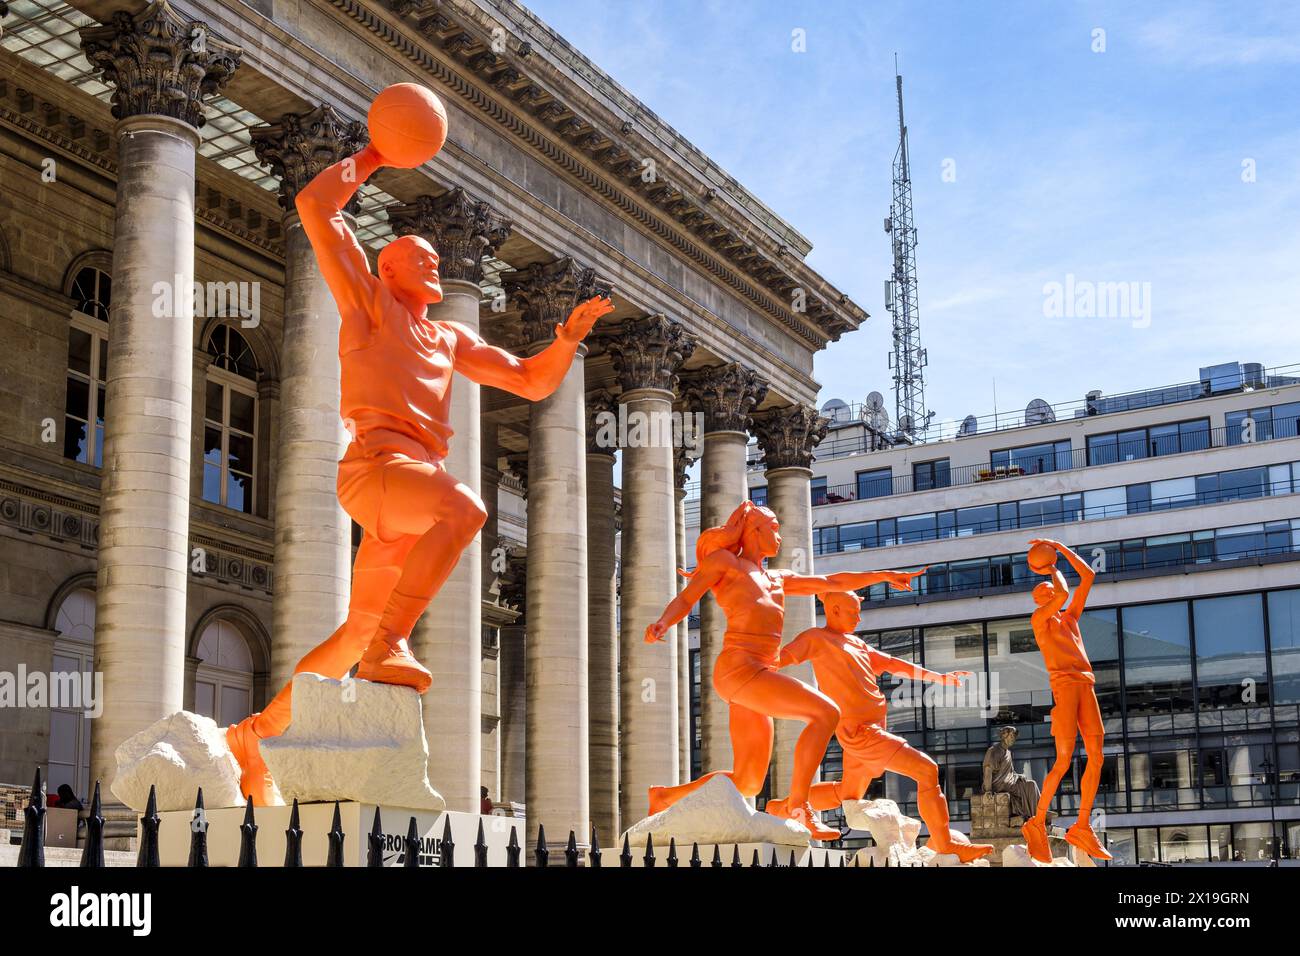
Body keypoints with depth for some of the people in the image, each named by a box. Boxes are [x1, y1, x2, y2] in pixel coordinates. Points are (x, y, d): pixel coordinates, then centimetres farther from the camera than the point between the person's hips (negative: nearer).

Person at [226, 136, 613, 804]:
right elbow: (315, 206, 7)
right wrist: (368, 159, 16)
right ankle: (389, 646, -38)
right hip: (376, 462, -7)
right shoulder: (368, 299, 15)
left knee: (360, 631, 6)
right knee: (463, 507, -36)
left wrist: (569, 337, 12)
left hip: (417, 478, 7)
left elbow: (532, 381, 29)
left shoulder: (451, 339, 31)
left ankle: (256, 732, 16)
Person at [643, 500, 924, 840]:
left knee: (747, 784, 6)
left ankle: (667, 796, 14)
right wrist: (661, 625, -19)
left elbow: (831, 582, 34)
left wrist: (884, 575, 34)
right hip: (739, 669, -9)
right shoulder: (722, 559, 10)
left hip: (754, 677, 9)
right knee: (826, 712, -15)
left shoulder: (775, 578, 30)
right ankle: (797, 804, -14)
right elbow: (683, 601, 2)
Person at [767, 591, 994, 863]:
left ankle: (784, 807, 32)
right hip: (860, 731, -10)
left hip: (870, 728, 10)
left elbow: (893, 664, 23)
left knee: (846, 795, 23)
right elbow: (781, 657, -17)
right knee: (927, 770, -13)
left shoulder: (856, 643, 20)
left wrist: (941, 678, 23)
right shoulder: (816, 638, -4)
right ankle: (945, 846, -8)